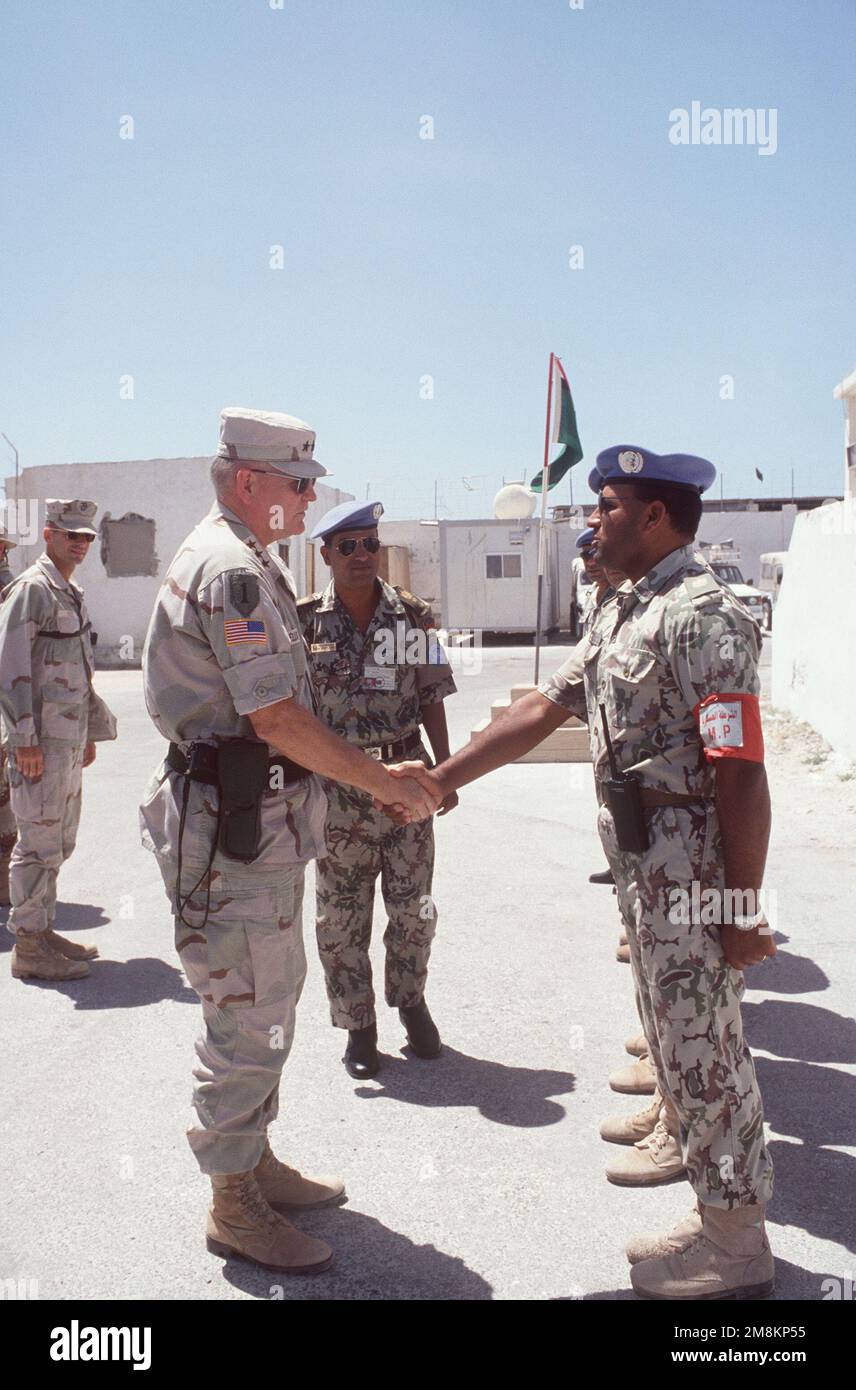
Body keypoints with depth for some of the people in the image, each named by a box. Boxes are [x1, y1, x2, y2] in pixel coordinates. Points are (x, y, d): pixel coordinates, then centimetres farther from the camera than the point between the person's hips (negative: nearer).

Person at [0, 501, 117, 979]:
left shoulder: (73, 593, 18)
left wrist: (91, 732, 21)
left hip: (70, 736, 9)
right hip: (41, 736, -9)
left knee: (59, 841, 14)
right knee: (40, 841, -4)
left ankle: (42, 931, 25)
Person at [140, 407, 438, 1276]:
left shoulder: (242, 561, 16)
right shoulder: (232, 568, -18)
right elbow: (276, 719, -23)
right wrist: (387, 785, -15)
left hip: (259, 818, 11)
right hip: (234, 820, -11)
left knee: (267, 1000, 19)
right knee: (248, 1016, 0)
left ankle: (255, 1165, 35)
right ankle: (234, 1208, 17)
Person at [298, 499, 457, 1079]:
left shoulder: (414, 616, 2)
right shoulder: (305, 621, -2)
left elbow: (432, 699, 6)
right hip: (336, 787, -1)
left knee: (413, 906, 10)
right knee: (341, 915, 6)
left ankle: (411, 1000, 34)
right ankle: (358, 1027, 22)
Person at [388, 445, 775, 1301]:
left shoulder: (702, 615, -18)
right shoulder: (633, 613, 13)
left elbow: (740, 773, -23)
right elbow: (544, 708, 13)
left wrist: (742, 908, -22)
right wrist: (440, 779, 10)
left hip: (693, 864, -10)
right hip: (644, 859, 10)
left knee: (701, 1050, 3)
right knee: (682, 1041, 18)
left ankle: (735, 1255, 23)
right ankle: (723, 1220, 35)